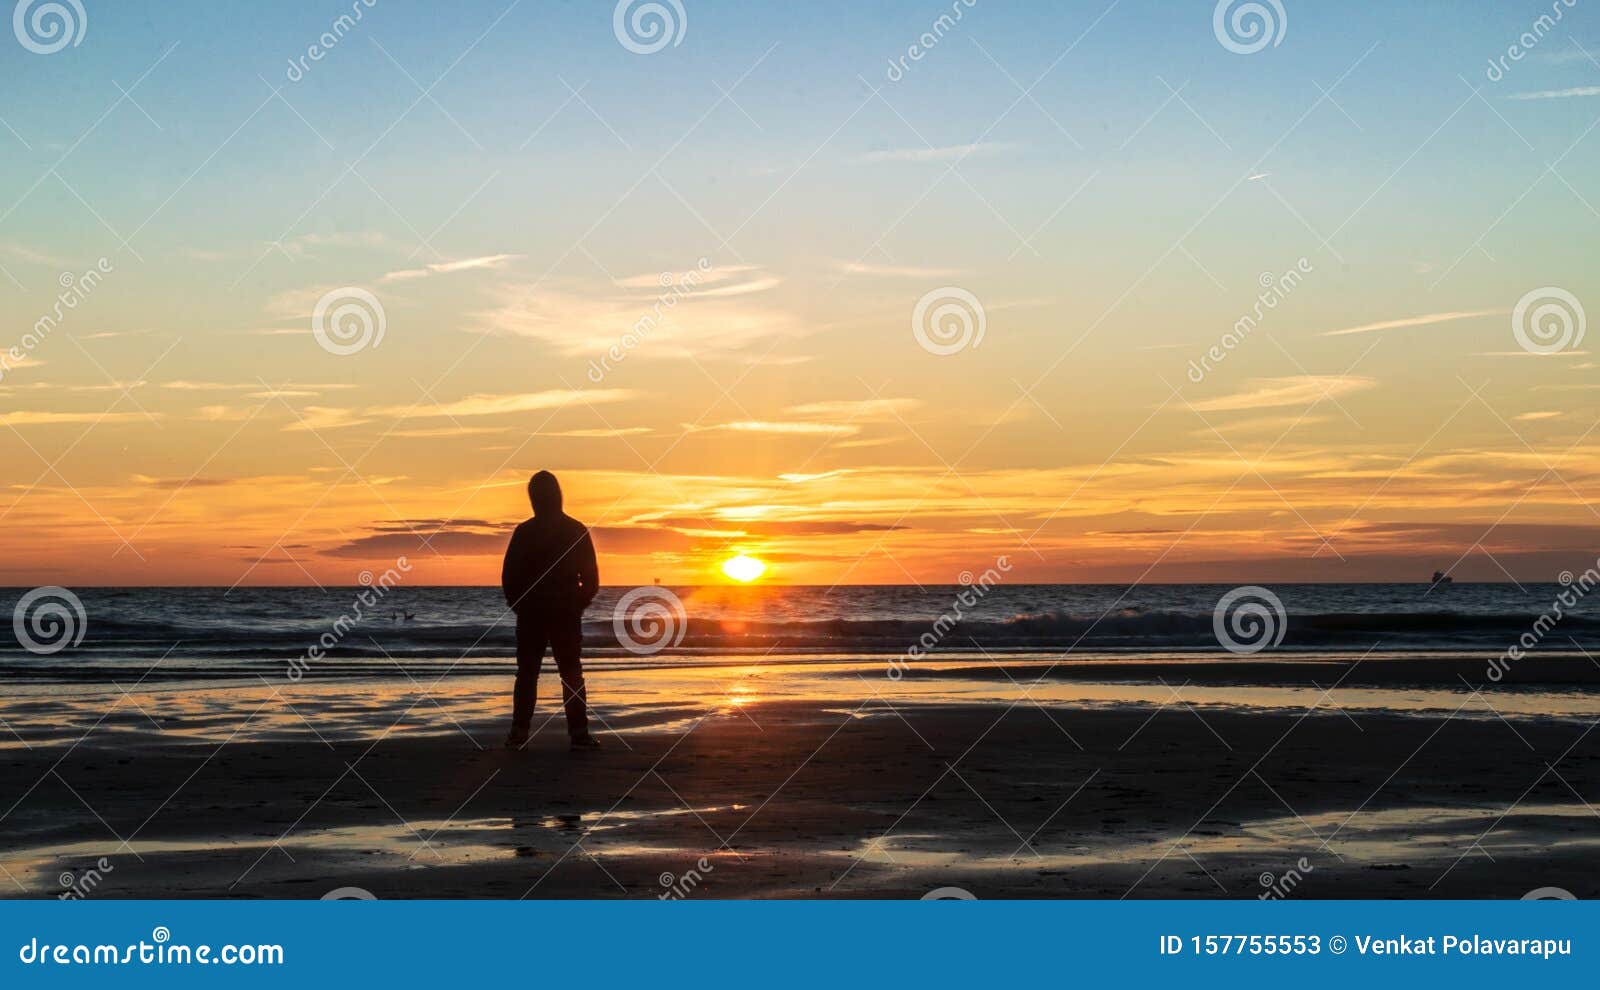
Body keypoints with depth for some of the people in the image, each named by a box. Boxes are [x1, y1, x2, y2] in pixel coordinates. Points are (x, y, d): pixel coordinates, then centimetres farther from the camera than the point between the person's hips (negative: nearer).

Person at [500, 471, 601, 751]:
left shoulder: (524, 532, -4)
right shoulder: (576, 531, -3)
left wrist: (518, 605, 10)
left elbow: (509, 576, -4)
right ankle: (579, 733, -3)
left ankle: (519, 733, 1)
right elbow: (591, 577, -2)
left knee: (527, 675, 6)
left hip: (530, 614, 0)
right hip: (567, 614, 0)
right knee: (571, 674, 4)